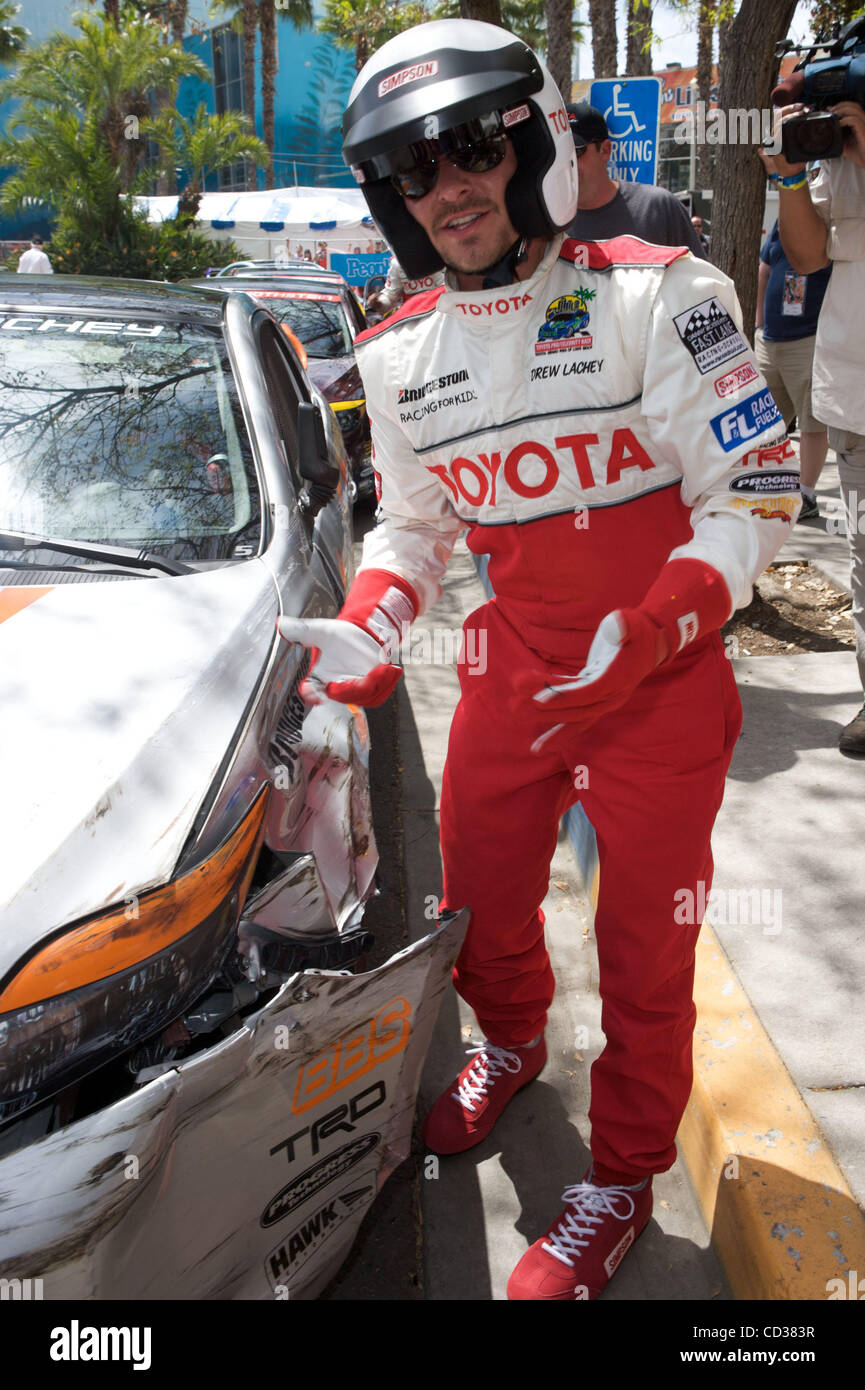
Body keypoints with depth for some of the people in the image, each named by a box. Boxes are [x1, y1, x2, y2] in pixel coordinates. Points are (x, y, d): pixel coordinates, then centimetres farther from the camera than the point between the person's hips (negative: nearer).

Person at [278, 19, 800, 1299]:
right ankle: (514, 1044, 51)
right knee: (478, 899, 16)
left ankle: (623, 1176, 31)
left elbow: (755, 499, -13)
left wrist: (643, 639, -27)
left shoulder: (656, 296, -13)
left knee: (644, 944, 7)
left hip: (664, 678, -4)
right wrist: (365, 634, -5)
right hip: (510, 669, 5)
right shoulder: (401, 355, 3)